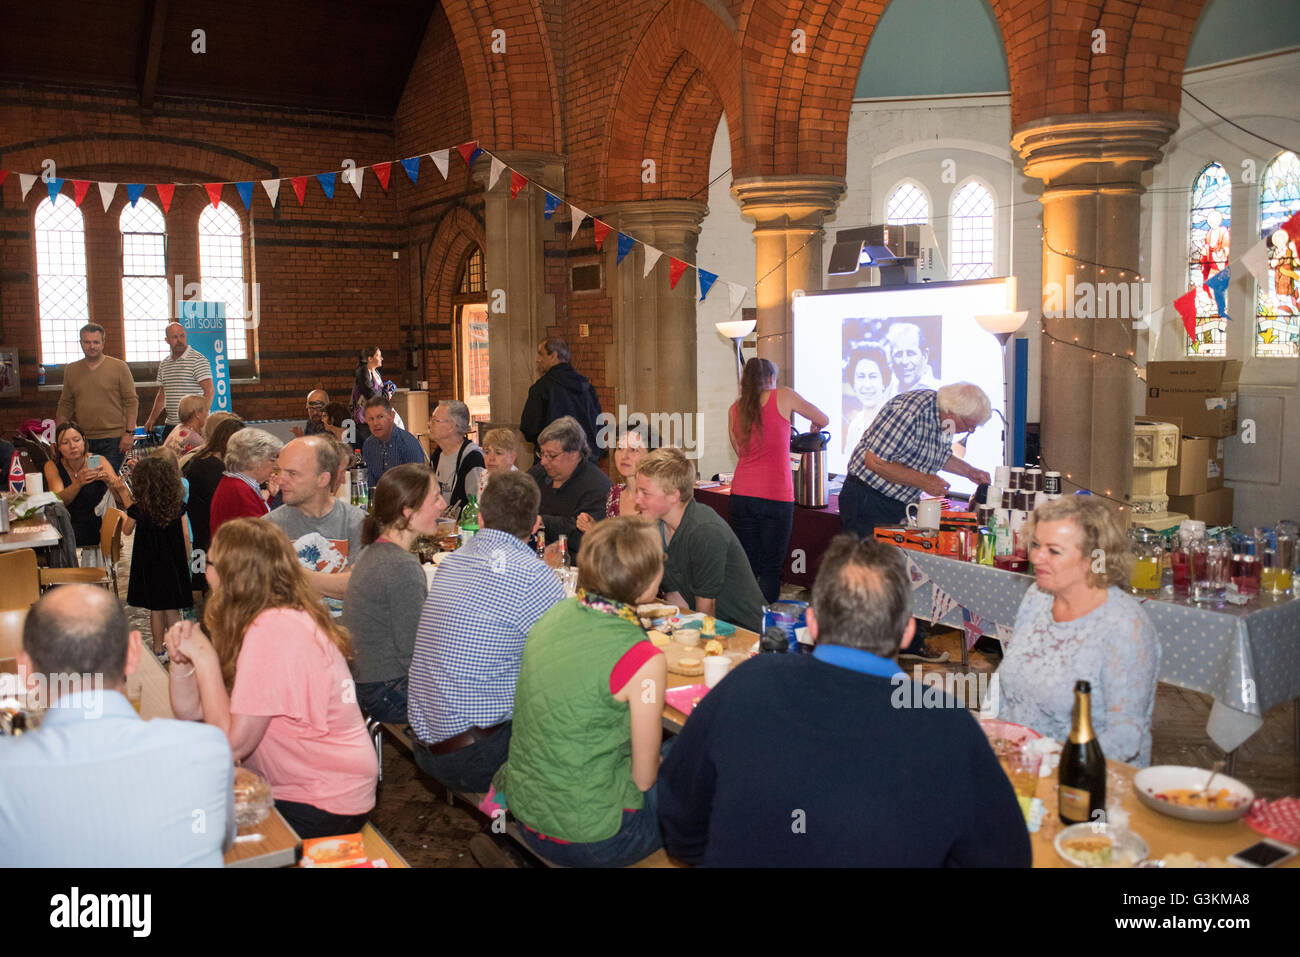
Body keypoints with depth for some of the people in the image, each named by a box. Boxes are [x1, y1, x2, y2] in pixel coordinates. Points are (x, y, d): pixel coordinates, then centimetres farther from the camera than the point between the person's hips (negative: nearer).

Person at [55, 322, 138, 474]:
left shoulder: (119, 367, 1)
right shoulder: (71, 370, 13)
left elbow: (131, 401, -1)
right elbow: (65, 405, 17)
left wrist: (129, 433, -9)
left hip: (113, 439, -3)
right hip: (82, 441, 4)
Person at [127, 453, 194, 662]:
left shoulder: (139, 510, -15)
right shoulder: (178, 505, -8)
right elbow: (186, 536, -3)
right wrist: (185, 562, 10)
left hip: (150, 564, -1)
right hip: (174, 563, 2)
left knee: (156, 608, 11)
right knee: (173, 609, 10)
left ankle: (158, 650, 20)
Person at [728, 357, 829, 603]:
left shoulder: (734, 409, 11)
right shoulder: (783, 396, 1)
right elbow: (824, 419, 12)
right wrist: (815, 428, 35)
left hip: (741, 495, 4)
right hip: (775, 497, -4)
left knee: (747, 566, 11)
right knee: (771, 569, 3)